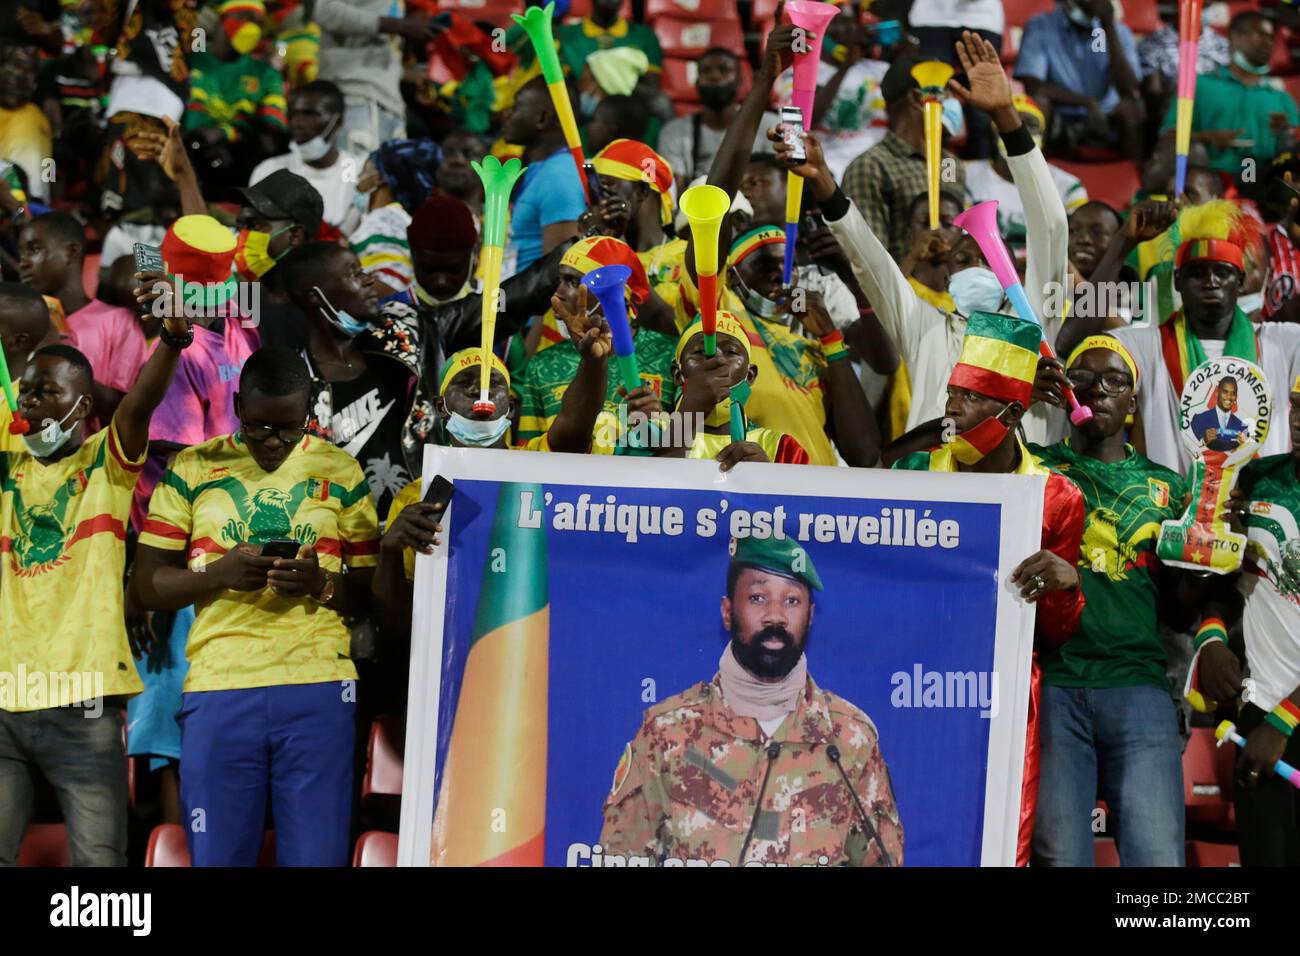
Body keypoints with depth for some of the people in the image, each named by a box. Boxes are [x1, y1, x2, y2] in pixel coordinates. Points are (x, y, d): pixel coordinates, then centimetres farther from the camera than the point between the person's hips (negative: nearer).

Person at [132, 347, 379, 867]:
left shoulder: (340, 471, 10)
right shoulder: (193, 469, 9)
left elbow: (372, 592, 9)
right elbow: (147, 585, 6)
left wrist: (322, 586, -12)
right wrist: (220, 574, -11)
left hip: (317, 688, 0)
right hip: (218, 685, 0)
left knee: (317, 853, -4)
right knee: (218, 854, 0)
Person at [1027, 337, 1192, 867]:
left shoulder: (1166, 488, 18)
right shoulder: (1034, 467, 13)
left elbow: (1178, 613, 16)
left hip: (1138, 685, 1)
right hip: (1051, 684, -1)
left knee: (1159, 858, -11)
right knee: (1058, 856, -7)